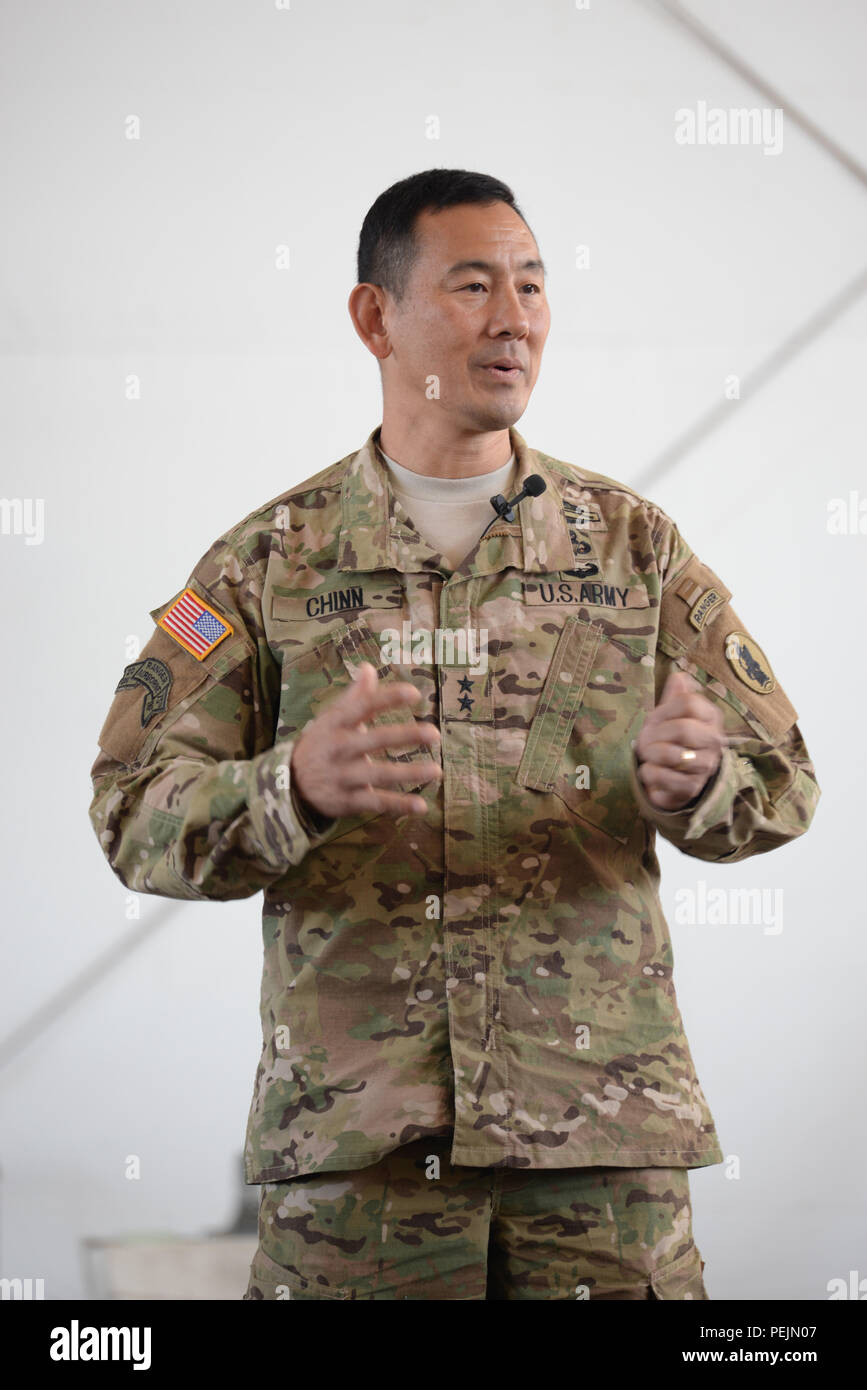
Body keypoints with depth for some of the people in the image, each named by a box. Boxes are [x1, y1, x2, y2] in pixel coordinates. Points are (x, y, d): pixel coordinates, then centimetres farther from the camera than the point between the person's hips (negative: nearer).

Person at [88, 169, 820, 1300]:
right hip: (353, 1123, -1)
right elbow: (136, 814, 0)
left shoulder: (632, 543, 11)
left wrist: (693, 775, -16)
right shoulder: (275, 560, 7)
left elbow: (781, 784, 9)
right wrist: (298, 786, -21)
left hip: (604, 1119, 1)